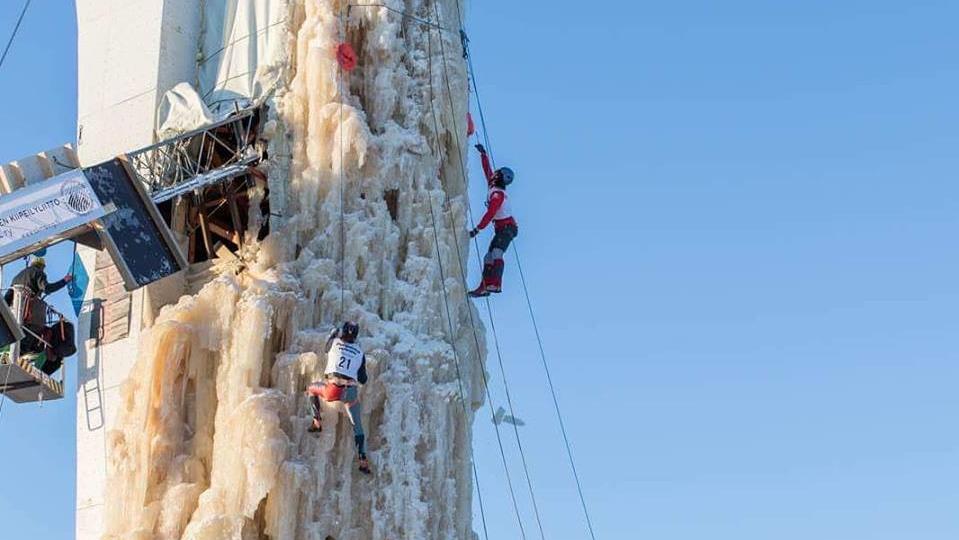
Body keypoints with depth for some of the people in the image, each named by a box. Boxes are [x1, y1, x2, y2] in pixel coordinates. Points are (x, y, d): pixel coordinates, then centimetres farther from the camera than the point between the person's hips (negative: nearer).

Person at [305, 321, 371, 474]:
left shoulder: (334, 342, 7)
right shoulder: (360, 353, 13)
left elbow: (327, 349, 33)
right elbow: (363, 380, 17)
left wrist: (333, 334, 47)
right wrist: (366, 376, 39)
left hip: (332, 389, -2)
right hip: (351, 392, 2)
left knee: (311, 389, 31)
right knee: (357, 425, 16)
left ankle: (317, 423, 24)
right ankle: (363, 460, 7)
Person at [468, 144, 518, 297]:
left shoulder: (497, 194, -16)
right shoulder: (495, 189, 11)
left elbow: (490, 214, -22)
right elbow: (487, 170, 26)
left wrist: (477, 229, -22)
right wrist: (483, 155, 34)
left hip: (507, 228, -10)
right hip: (503, 229, 10)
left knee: (496, 253, -28)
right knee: (489, 257, 6)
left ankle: (495, 284, -42)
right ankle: (484, 287, 3)